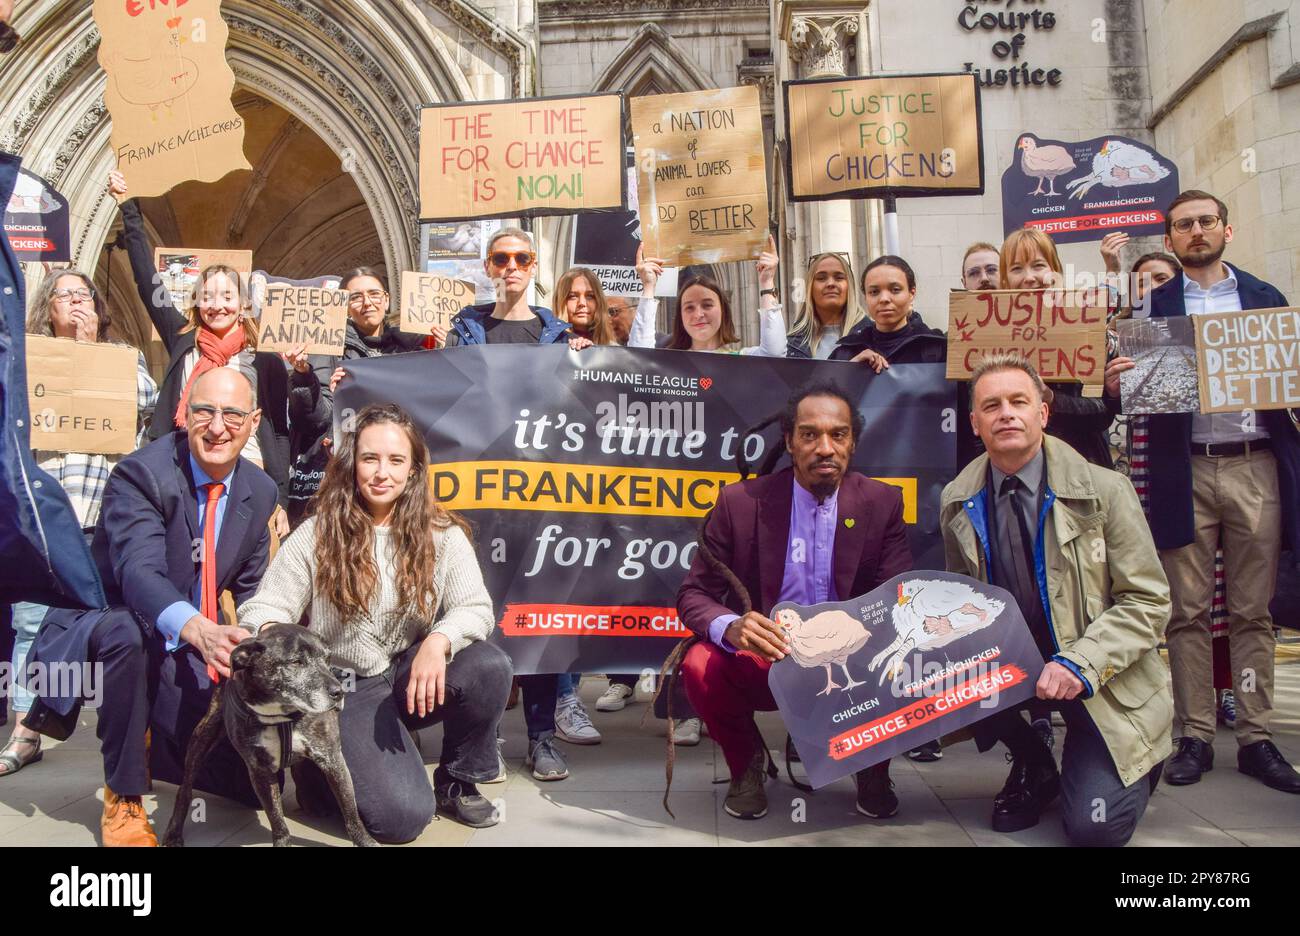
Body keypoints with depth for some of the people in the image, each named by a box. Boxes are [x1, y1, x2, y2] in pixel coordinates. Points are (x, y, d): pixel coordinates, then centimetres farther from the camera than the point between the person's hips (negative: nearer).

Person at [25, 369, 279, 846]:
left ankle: (152, 739, 25)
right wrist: (199, 630, -54)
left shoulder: (260, 491, -1)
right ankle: (123, 794, -18)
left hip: (189, 660, 5)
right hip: (109, 633, -4)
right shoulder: (140, 474, -19)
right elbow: (139, 570, -36)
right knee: (125, 630, -42)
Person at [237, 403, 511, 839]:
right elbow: (265, 606, -9)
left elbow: (475, 607, -10)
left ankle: (457, 784, -1)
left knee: (490, 665, -29)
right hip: (343, 688, -3)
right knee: (404, 815, -22)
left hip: (412, 676, 3)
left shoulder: (441, 534, -2)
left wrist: (439, 641, -32)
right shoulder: (319, 534, -6)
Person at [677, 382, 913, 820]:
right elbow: (694, 594, -7)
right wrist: (731, 627, -31)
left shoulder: (882, 503, -3)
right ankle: (746, 762, 4)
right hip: (764, 660, -1)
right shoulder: (740, 502, -9)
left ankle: (873, 766, 7)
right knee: (700, 666, -30)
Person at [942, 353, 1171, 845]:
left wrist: (1080, 663, -26)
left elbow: (1148, 601, -11)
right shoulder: (958, 503, -4)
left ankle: (1135, 765, 22)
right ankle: (1032, 766, 5)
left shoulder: (1105, 491, -12)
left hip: (1102, 681, -3)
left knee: (1093, 828, -16)